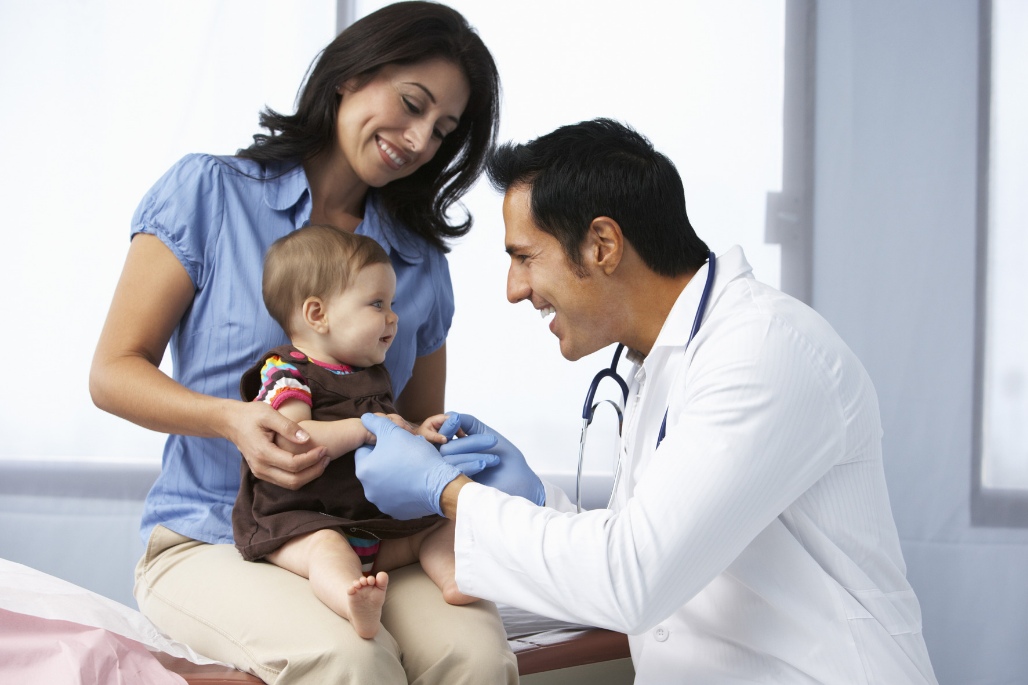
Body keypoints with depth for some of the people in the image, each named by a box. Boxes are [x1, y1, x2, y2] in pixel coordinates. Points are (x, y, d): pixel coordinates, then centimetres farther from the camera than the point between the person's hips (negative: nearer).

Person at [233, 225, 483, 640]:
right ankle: (357, 606, -65)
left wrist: (415, 434, 10)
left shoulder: (373, 376, 18)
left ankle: (453, 576, -25)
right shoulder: (285, 372, -9)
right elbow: (291, 442, -25)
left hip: (376, 525, 9)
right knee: (326, 546, -37)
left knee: (443, 526, 2)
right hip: (297, 521, -8)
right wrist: (363, 429, -25)